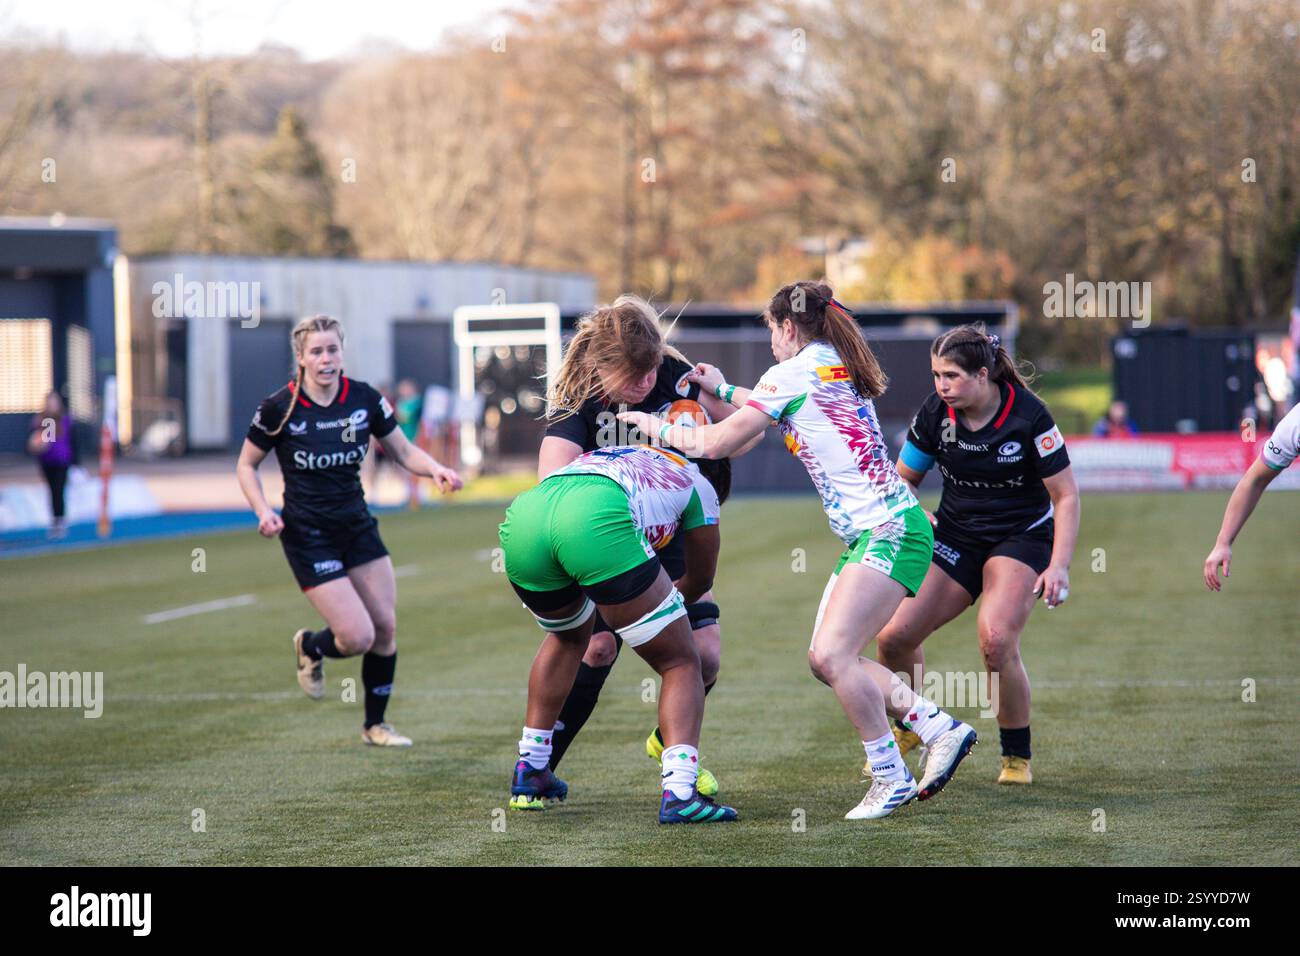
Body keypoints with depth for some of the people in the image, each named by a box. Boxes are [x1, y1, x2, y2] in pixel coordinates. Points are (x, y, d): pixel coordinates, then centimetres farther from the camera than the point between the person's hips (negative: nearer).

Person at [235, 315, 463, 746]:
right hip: (307, 536, -4)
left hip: (358, 527, 4)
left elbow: (404, 452, 5)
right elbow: (246, 465, 1)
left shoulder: (364, 399, -4)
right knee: (358, 636, -12)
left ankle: (375, 724, 22)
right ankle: (310, 648, 25)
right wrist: (264, 511, -14)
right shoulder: (279, 408, -13)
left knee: (385, 626, 3)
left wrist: (436, 469, -15)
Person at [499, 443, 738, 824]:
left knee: (569, 636, 36)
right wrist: (671, 603, 63)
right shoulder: (700, 484, 32)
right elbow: (701, 579, 42)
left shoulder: (609, 456, 45)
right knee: (680, 664, 10)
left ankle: (529, 772, 38)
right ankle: (679, 793, -8)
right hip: (597, 522, -5)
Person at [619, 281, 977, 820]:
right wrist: (723, 391, 41)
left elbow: (717, 444, -2)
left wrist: (661, 430, 13)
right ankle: (940, 729, 7)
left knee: (833, 655, -18)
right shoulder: (836, 367, 19)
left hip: (890, 532, -10)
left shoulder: (792, 373, -7)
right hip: (872, 535, 10)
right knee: (826, 660, 5)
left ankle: (891, 778, -12)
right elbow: (787, 410, 39)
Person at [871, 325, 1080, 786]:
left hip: (1022, 536, -4)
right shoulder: (935, 413, -9)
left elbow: (1066, 495, -13)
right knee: (893, 636, -8)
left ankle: (1017, 758, -6)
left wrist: (1058, 566, -21)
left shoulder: (1027, 414, -20)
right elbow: (904, 478, 7)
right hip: (956, 536, 4)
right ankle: (910, 725, 23)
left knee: (995, 640, -27)